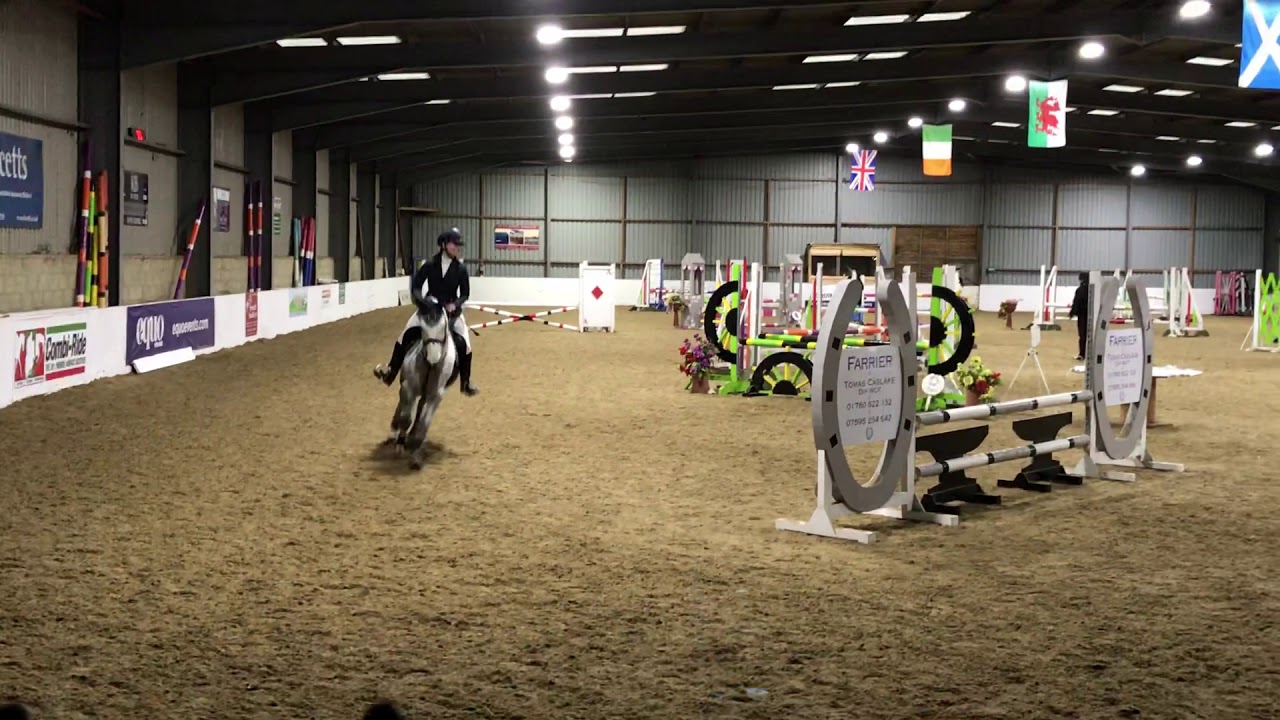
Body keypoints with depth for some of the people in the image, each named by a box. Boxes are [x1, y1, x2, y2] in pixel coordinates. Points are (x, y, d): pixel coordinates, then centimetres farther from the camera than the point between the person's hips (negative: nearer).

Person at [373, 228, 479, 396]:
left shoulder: (461, 269, -9)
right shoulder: (430, 265, -10)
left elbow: (465, 294, -2)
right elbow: (416, 286, -4)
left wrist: (455, 304, -20)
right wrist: (421, 301, -20)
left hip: (451, 309, 0)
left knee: (464, 342, -14)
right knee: (406, 334, -8)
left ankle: (466, 382, 1)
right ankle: (390, 370, 6)